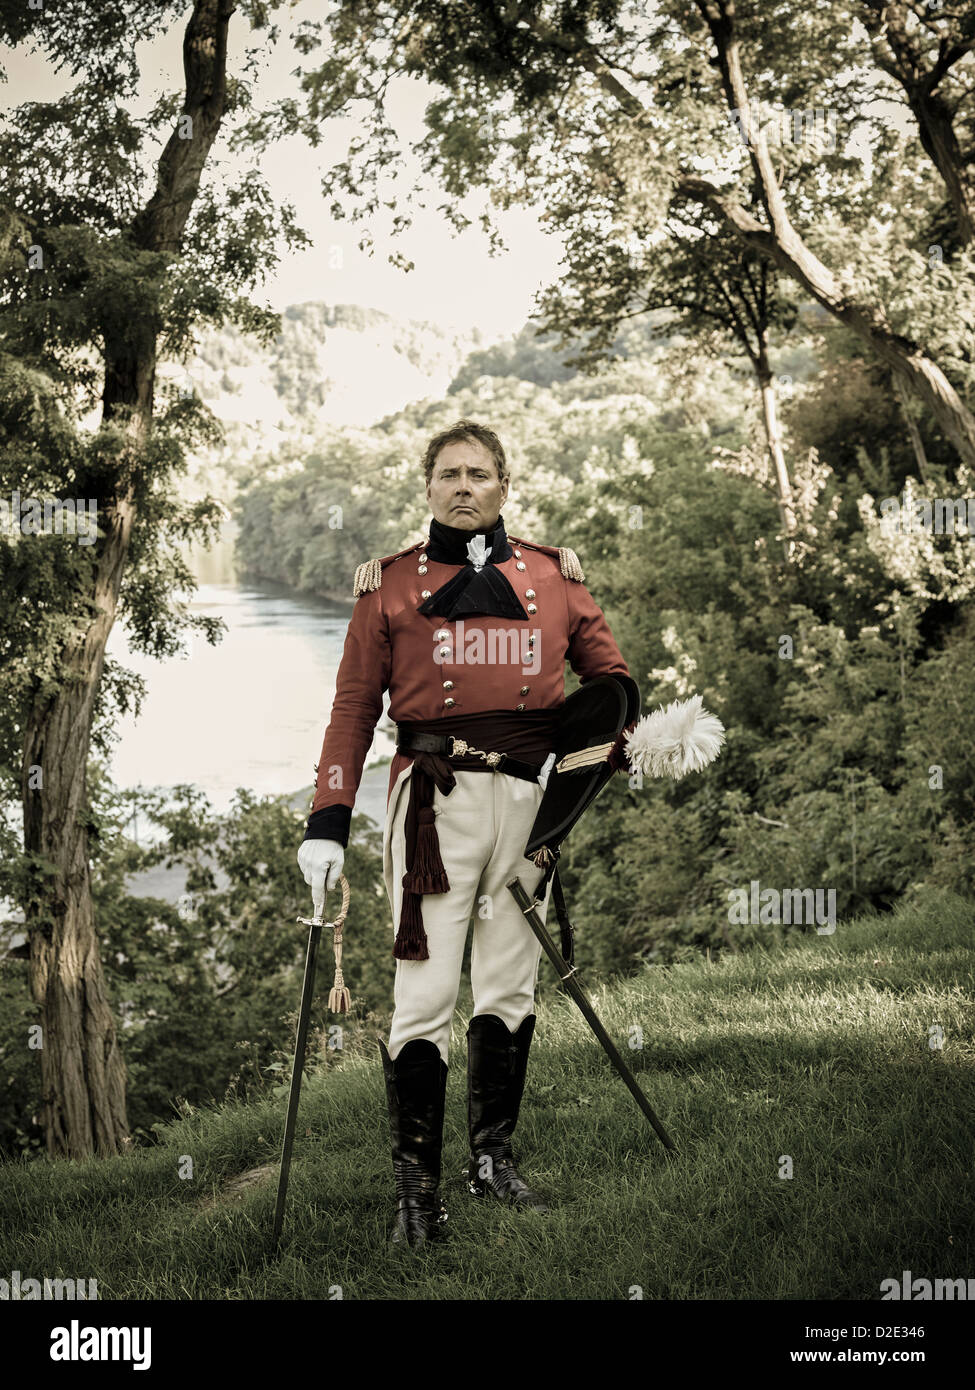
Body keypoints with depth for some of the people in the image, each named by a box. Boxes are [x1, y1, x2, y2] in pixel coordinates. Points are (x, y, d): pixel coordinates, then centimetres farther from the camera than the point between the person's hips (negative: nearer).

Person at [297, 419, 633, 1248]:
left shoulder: (555, 577, 11)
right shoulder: (390, 586, 6)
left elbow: (610, 677, 16)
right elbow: (354, 707, 4)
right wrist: (327, 825, -4)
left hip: (532, 799, 3)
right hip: (435, 802, -2)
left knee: (512, 988, 9)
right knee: (426, 993, -7)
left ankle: (494, 1157, 23)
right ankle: (417, 1187, -2)